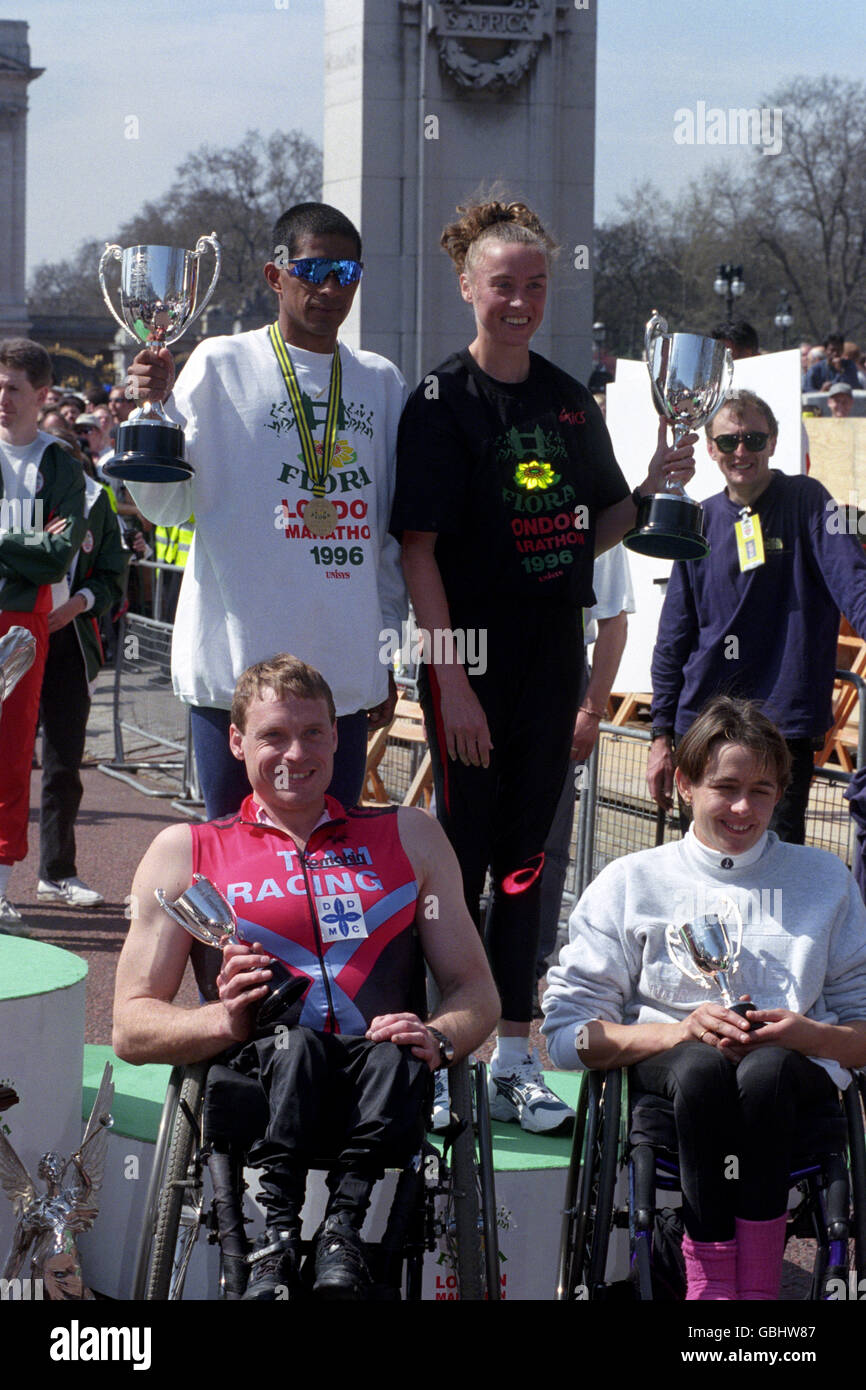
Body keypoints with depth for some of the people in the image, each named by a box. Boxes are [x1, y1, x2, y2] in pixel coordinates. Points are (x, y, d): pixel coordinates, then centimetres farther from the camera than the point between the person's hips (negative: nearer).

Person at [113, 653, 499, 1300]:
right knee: (296, 1043, -36)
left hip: (378, 1099, 1)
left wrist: (436, 1038, -5)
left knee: (396, 1057, -35)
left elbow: (477, 993, 20)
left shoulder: (408, 836, 25)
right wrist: (226, 1019, -9)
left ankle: (343, 1233, -38)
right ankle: (277, 1233, -38)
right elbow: (132, 1027, 14)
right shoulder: (187, 851, 19)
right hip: (257, 1079, -1)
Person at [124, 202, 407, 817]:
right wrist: (154, 409, -17)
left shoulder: (381, 382, 12)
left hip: (347, 672, 3)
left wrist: (388, 654, 15)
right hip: (238, 663, -3)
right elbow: (168, 505, -1)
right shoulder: (222, 364, 2)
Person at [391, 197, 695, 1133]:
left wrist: (651, 486, -4)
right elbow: (418, 547, -13)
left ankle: (513, 1055, 17)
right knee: (464, 851, 1)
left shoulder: (570, 400, 10)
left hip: (553, 654, 6)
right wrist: (451, 683, -18)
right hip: (472, 656, -5)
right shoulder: (442, 400, -8)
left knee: (526, 854, 10)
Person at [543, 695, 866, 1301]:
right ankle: (711, 1284, -37)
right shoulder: (633, 881, 15)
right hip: (664, 1069, 0)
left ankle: (758, 1284, -35)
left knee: (765, 1070, -37)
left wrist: (803, 1033, -9)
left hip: (795, 1070, 0)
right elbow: (567, 1034, 4)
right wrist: (680, 1030, -12)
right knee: (702, 1068, -38)